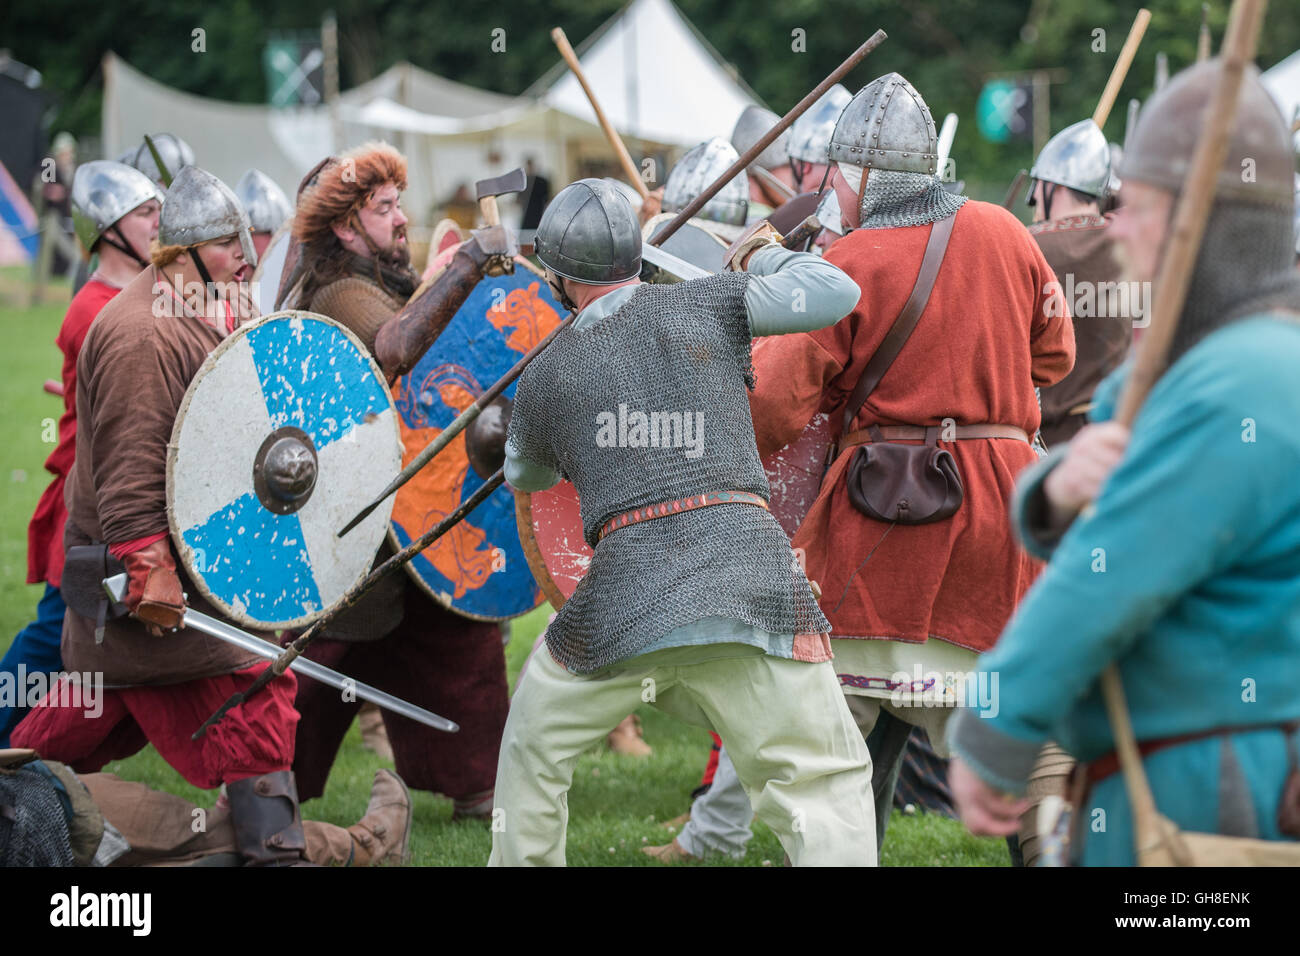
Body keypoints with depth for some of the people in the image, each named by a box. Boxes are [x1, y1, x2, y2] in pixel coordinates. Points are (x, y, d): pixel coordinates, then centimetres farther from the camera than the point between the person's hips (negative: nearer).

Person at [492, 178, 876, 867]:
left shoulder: (546, 375, 15)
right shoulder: (702, 305, 9)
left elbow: (524, 474, 33)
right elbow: (835, 294, 6)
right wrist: (761, 257, 25)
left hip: (624, 592, 1)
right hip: (748, 567, -1)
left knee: (533, 744, 26)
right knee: (828, 784, -1)